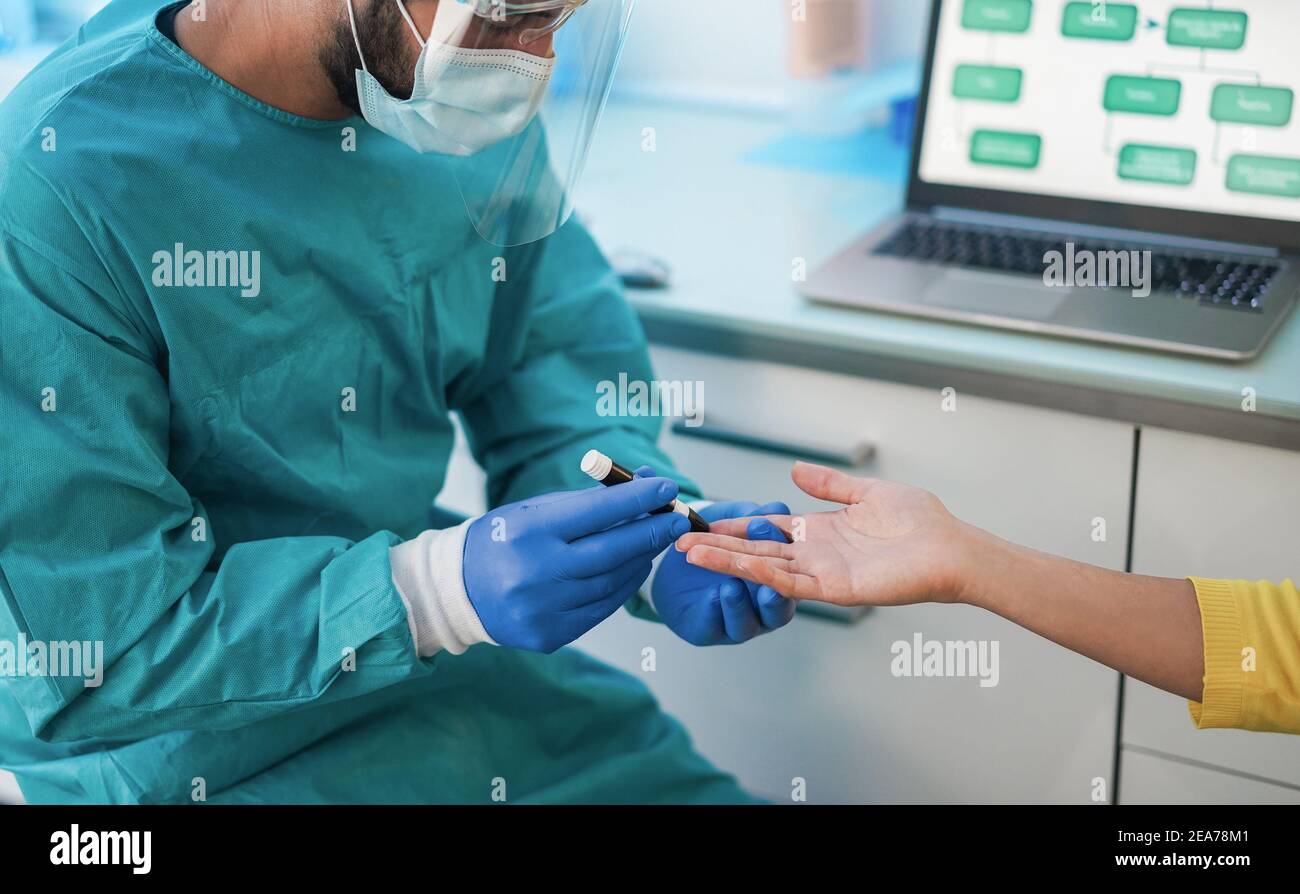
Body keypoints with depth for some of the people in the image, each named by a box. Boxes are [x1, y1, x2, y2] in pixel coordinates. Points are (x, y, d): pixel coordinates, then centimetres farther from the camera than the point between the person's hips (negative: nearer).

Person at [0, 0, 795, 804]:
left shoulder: (482, 129, -2)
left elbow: (560, 411, 5)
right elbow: (79, 649, -21)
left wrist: (662, 539, -16)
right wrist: (434, 590, -32)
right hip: (204, 758, -5)